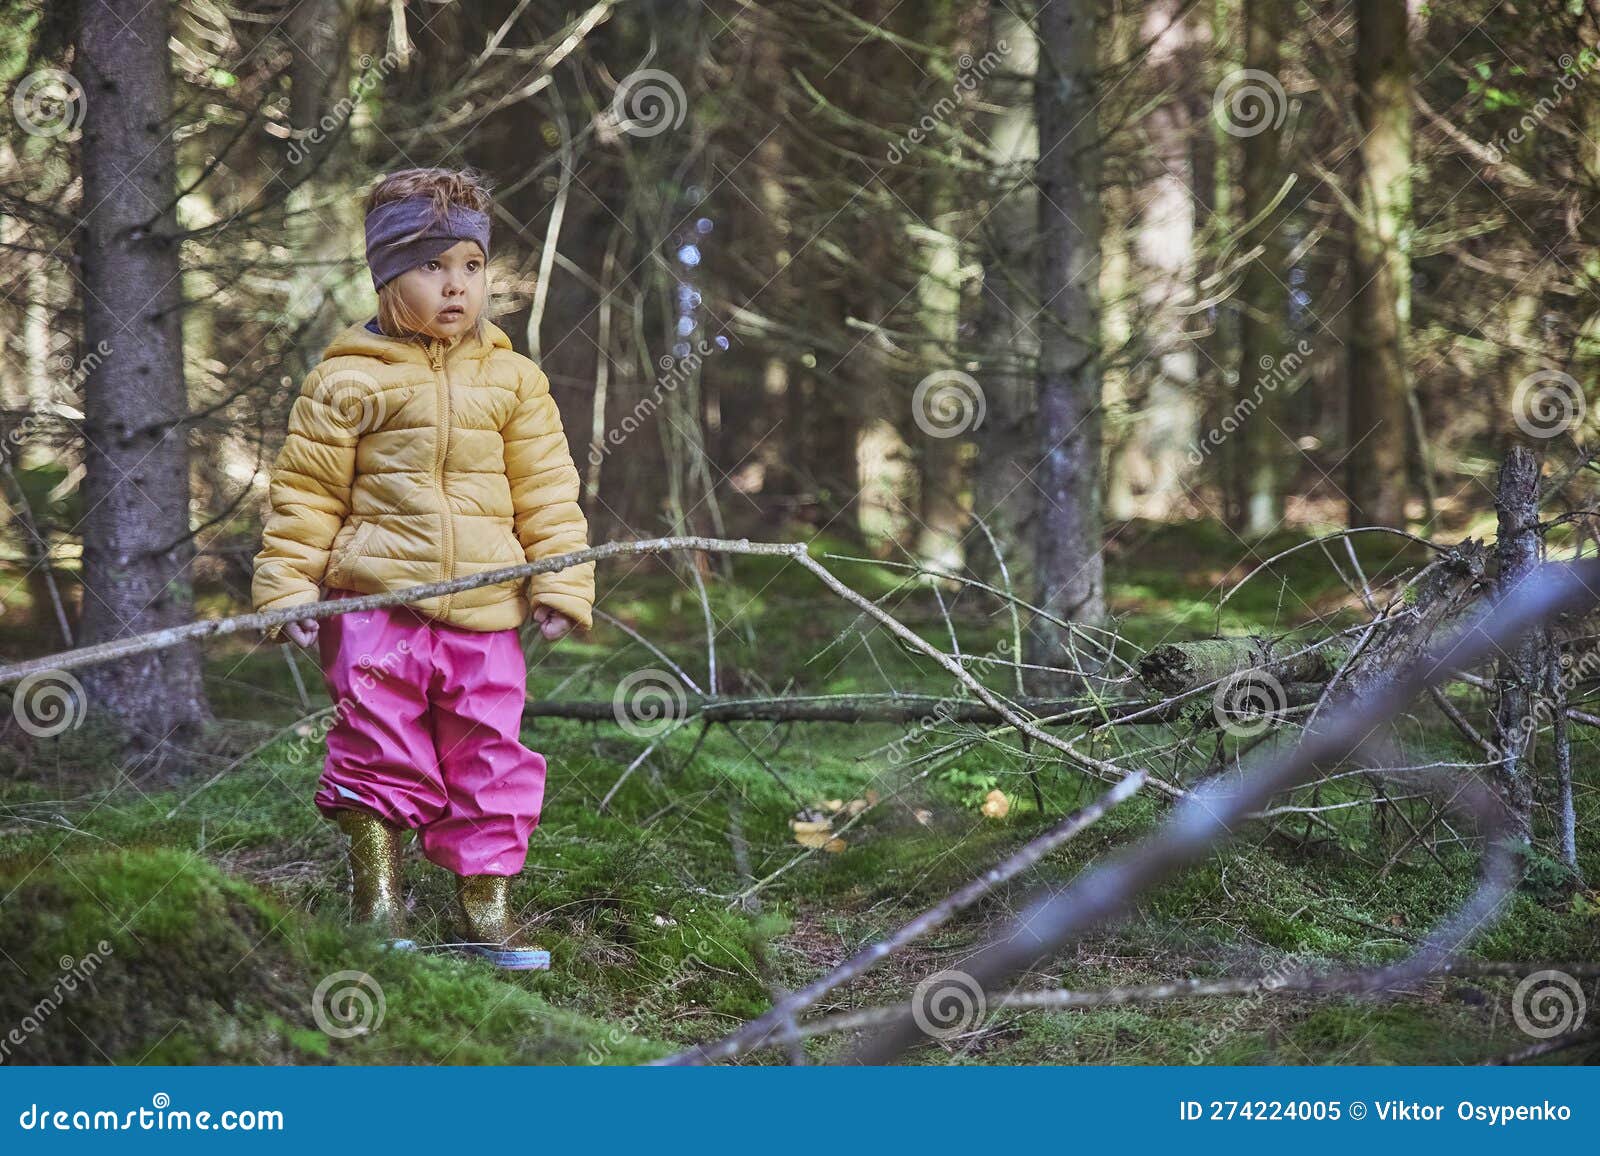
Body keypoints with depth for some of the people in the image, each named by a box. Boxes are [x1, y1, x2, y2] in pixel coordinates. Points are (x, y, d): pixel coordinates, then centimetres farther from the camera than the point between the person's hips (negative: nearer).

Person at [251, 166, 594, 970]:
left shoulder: (512, 382, 10)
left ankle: (484, 903, 13)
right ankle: (376, 899, 9)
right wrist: (287, 590, -1)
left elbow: (548, 492, 12)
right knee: (382, 752, -1)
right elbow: (305, 495, 3)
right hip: (375, 603, -3)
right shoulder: (347, 383, 1)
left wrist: (560, 586, 5)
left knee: (491, 761, 4)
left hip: (483, 612, 3)